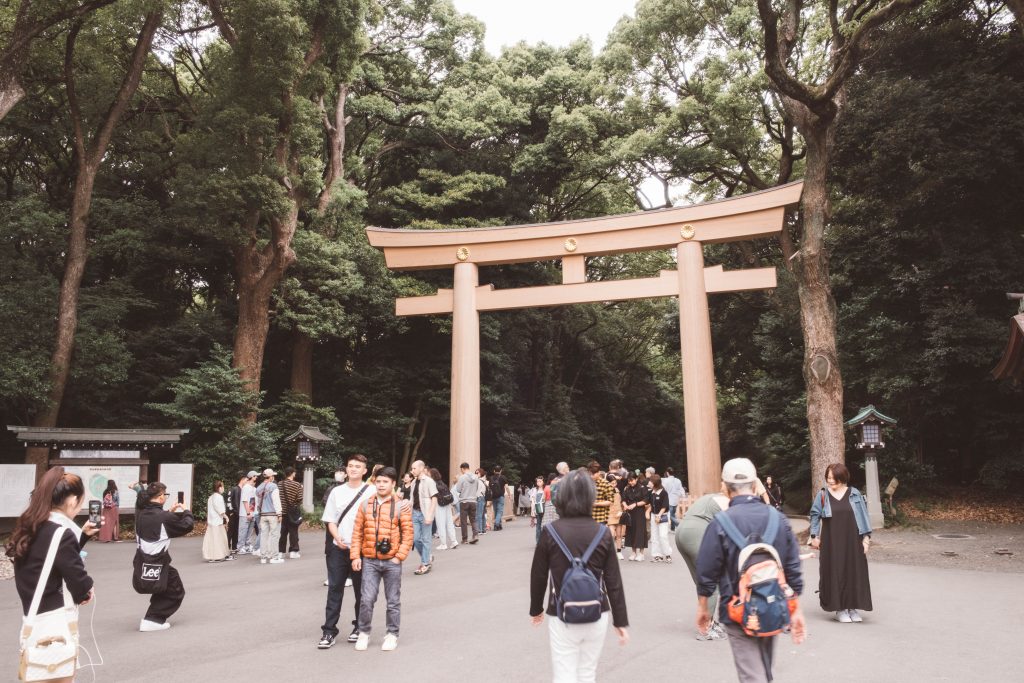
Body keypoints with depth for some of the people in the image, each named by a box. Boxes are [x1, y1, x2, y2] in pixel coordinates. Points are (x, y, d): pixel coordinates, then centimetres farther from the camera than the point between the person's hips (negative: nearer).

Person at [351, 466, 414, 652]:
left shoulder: (401, 506, -3)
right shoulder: (366, 505, 3)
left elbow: (408, 533, -3)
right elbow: (357, 532, 5)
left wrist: (400, 556, -9)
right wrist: (355, 556, -1)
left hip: (392, 561, -1)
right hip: (369, 561, 1)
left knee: (393, 601, 9)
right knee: (367, 599, 1)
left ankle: (392, 634, 23)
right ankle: (364, 633, 20)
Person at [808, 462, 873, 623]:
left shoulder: (854, 494, 0)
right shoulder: (822, 495, -2)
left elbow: (863, 515, 3)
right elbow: (815, 516, 3)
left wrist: (866, 537, -1)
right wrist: (815, 536, -2)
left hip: (852, 541, 1)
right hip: (831, 543, -1)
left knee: (854, 572, 5)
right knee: (835, 573, 2)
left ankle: (852, 607, 17)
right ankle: (839, 608, 11)